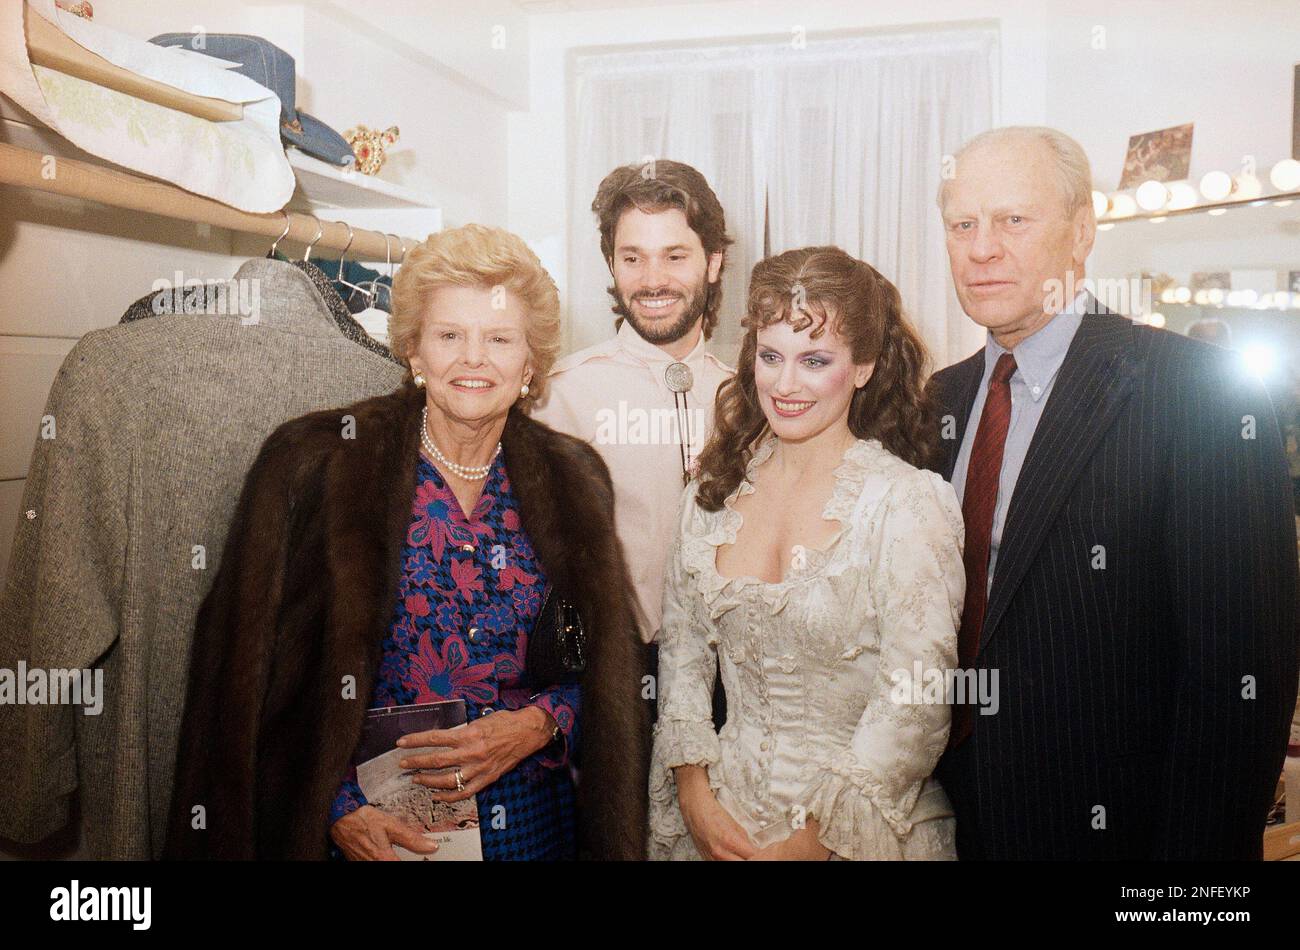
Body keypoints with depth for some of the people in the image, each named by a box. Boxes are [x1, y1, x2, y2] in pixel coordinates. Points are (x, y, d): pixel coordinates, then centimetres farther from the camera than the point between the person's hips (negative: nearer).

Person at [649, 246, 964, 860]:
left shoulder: (911, 502, -15)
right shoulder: (713, 492, -2)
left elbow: (916, 705, -16)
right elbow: (681, 649, 3)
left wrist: (816, 837, -16)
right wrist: (694, 790, -5)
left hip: (858, 826, -3)